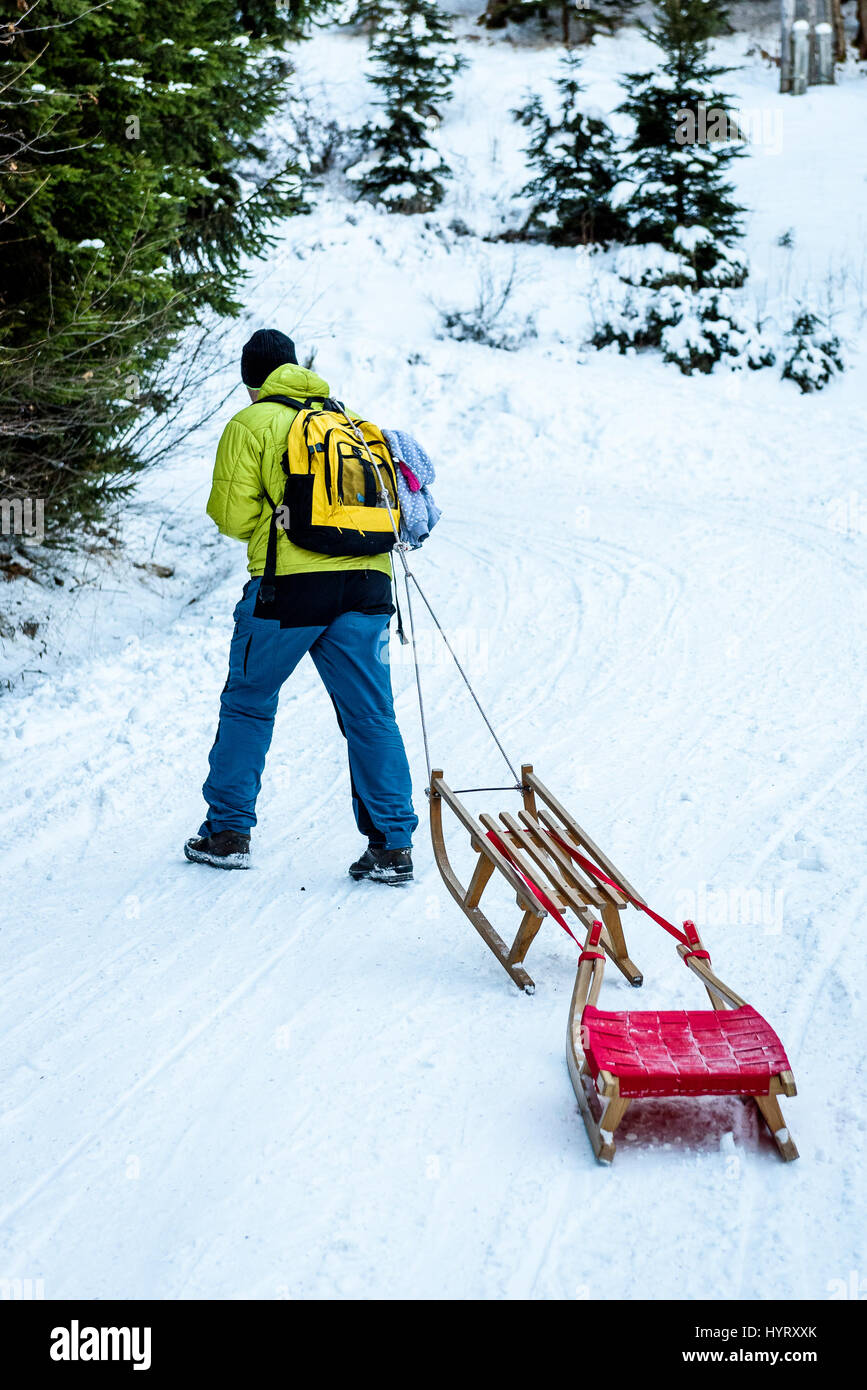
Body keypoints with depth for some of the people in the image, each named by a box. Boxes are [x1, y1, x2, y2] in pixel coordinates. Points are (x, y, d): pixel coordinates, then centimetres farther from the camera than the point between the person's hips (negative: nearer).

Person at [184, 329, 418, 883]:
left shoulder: (250, 425, 3)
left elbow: (234, 514, -2)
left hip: (290, 583, -3)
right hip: (366, 582, 4)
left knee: (248, 705, 13)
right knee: (372, 716, 6)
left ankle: (229, 832, 17)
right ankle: (392, 846, 2)